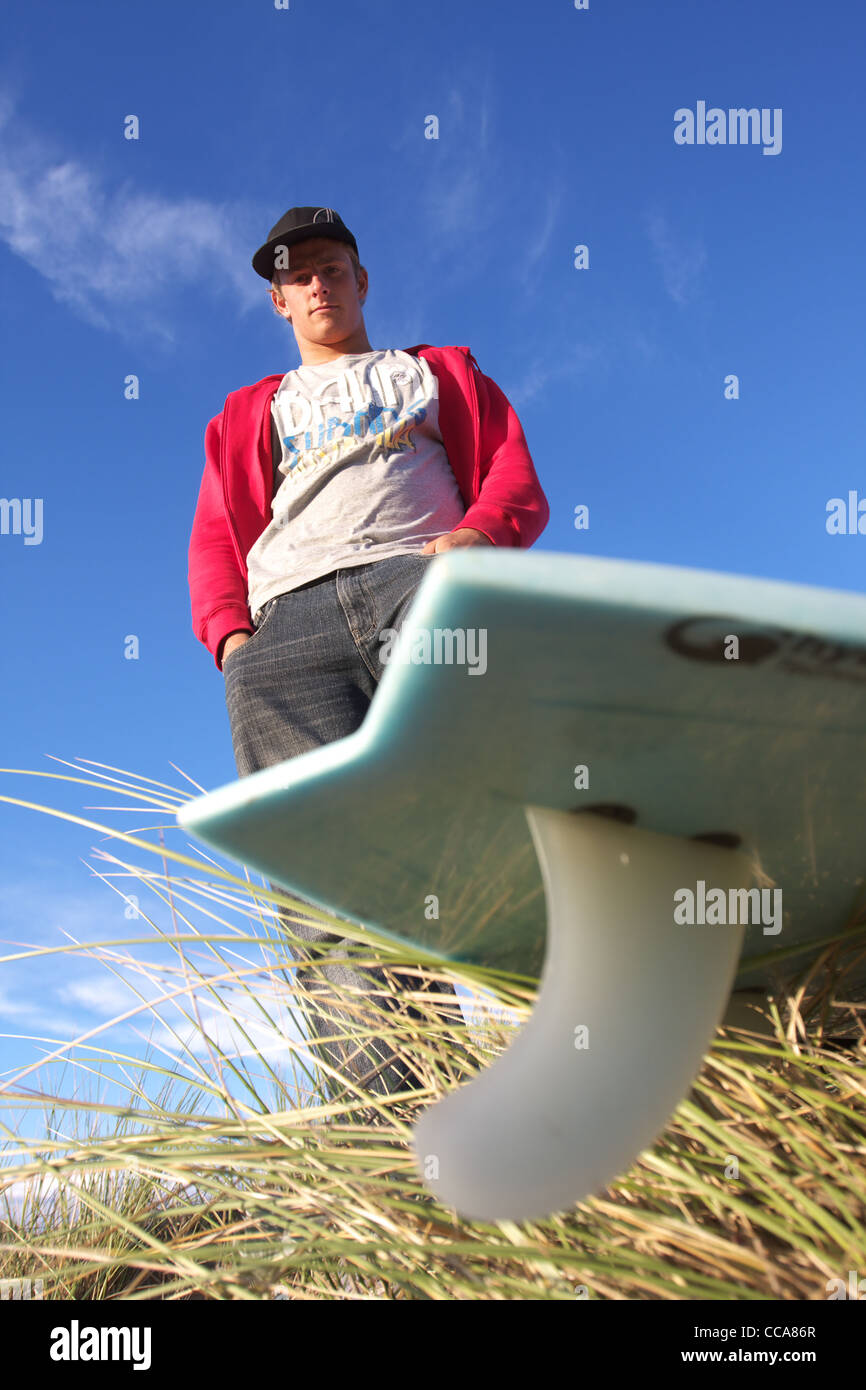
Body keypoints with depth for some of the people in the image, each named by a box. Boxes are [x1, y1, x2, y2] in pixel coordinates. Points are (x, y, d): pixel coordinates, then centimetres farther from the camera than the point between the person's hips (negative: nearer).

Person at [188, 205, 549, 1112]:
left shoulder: (441, 372, 35)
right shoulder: (247, 415, 40)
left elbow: (519, 482, 20)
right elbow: (215, 539, 27)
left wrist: (476, 534, -5)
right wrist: (228, 629, 4)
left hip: (422, 575, -1)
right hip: (286, 621, 2)